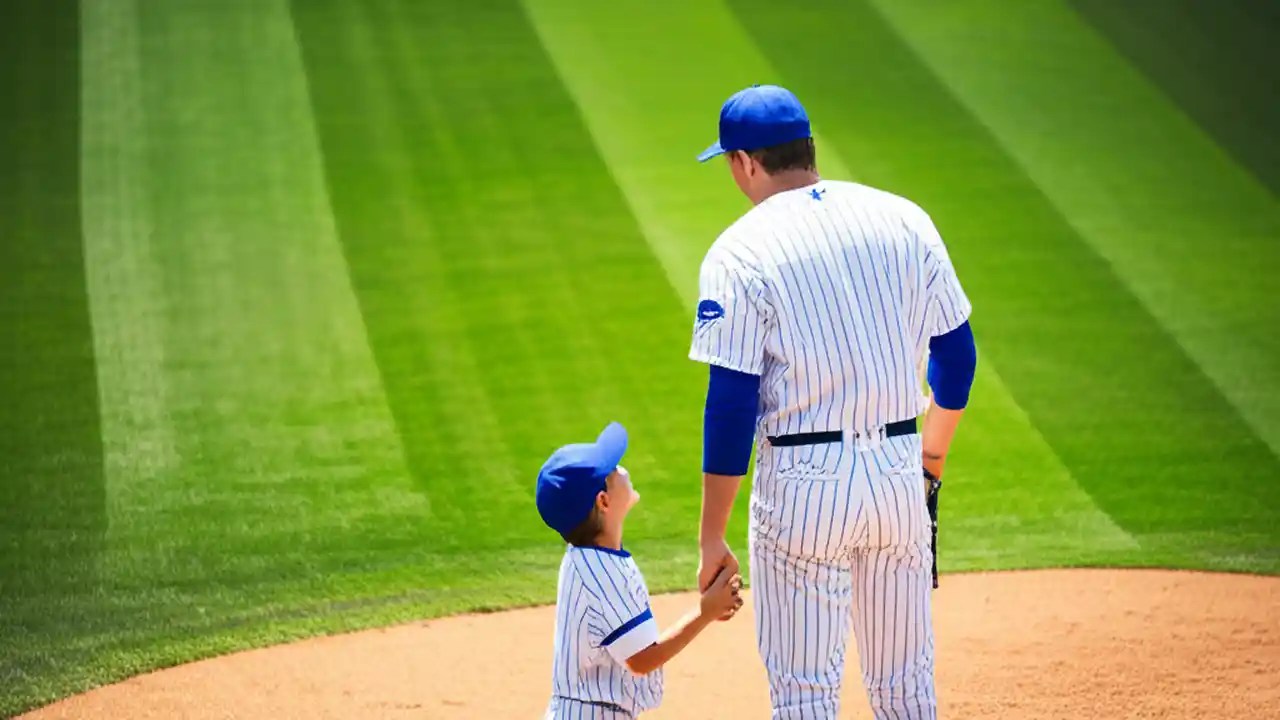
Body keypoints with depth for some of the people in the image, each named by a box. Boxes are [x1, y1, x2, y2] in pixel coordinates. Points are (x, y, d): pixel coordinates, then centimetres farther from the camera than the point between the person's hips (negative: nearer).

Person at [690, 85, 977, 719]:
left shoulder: (738, 253, -9)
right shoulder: (904, 220, 5)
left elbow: (731, 406, -12)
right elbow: (956, 352, 10)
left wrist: (712, 539, -7)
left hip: (804, 483, -4)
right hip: (900, 471, 5)